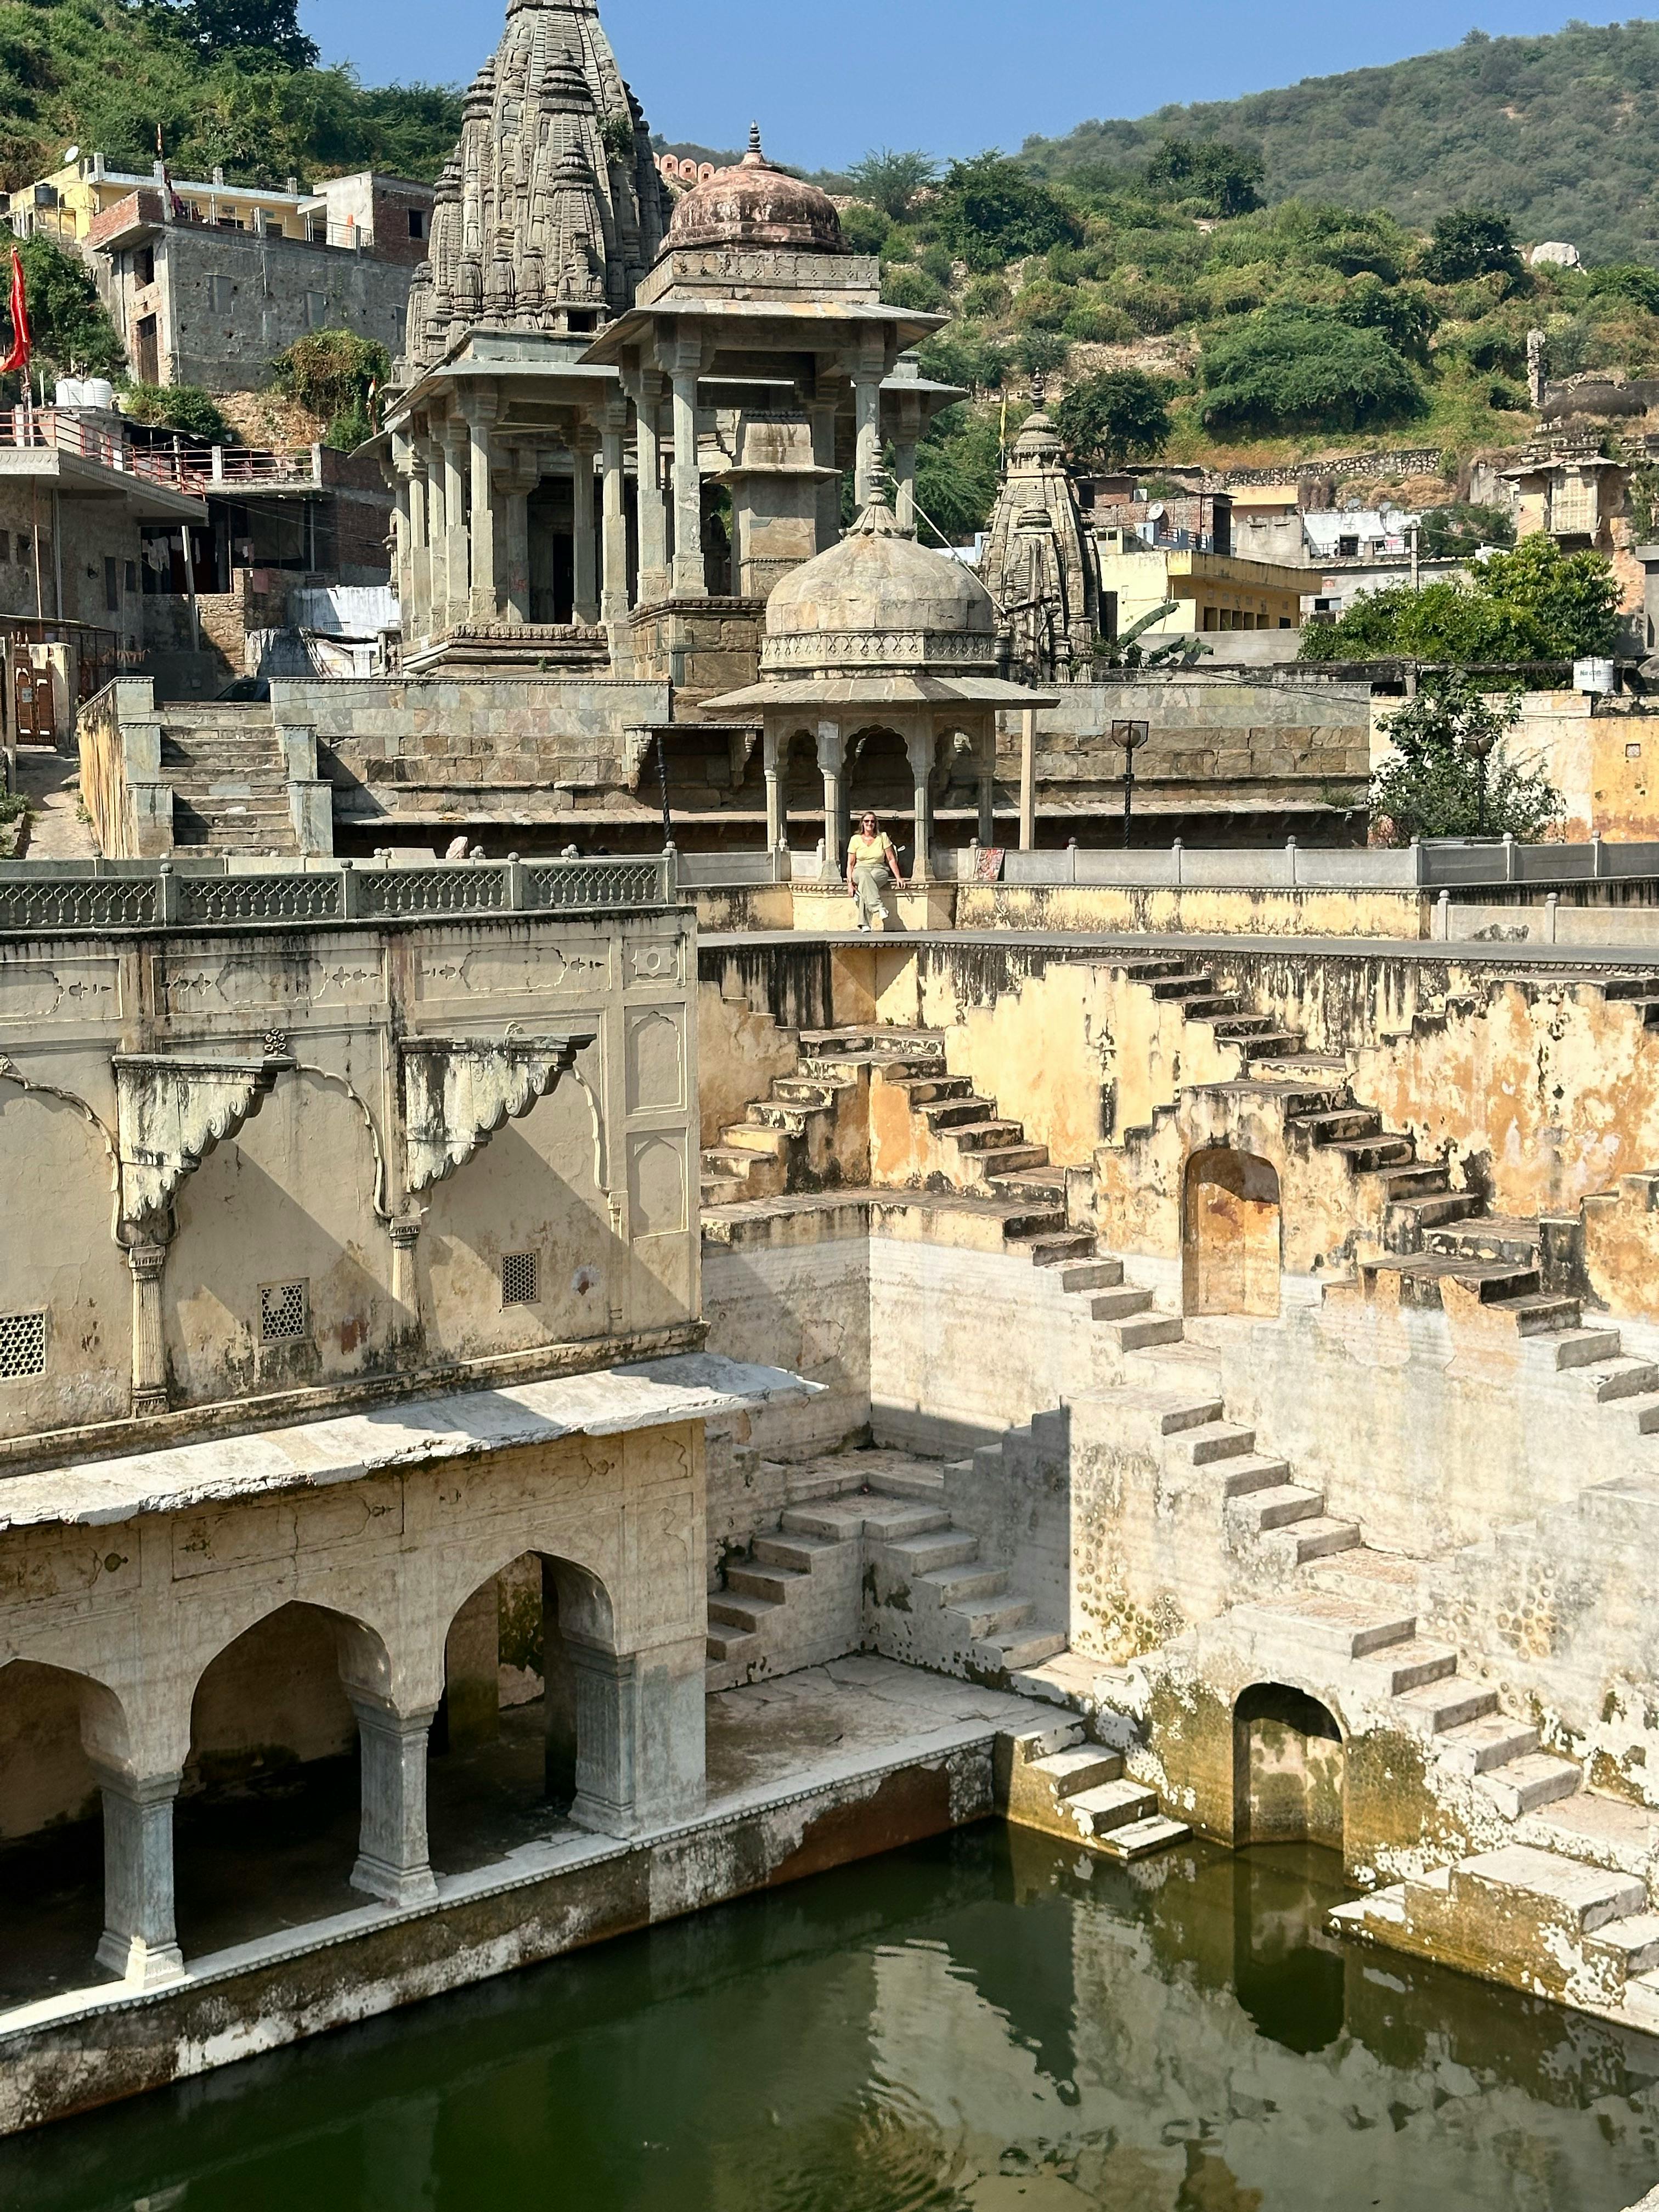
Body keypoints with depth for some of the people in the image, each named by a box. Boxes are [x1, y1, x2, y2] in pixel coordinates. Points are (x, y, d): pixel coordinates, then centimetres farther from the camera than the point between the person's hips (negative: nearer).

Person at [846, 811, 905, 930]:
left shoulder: (882, 837, 4)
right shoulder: (855, 839, 5)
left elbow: (891, 859, 5)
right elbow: (850, 863, 6)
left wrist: (898, 877, -3)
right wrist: (850, 882, -7)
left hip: (879, 870, 0)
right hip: (860, 870, 0)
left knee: (865, 883, -37)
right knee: (865, 876, -40)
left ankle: (864, 923, -40)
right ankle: (878, 907, -55)